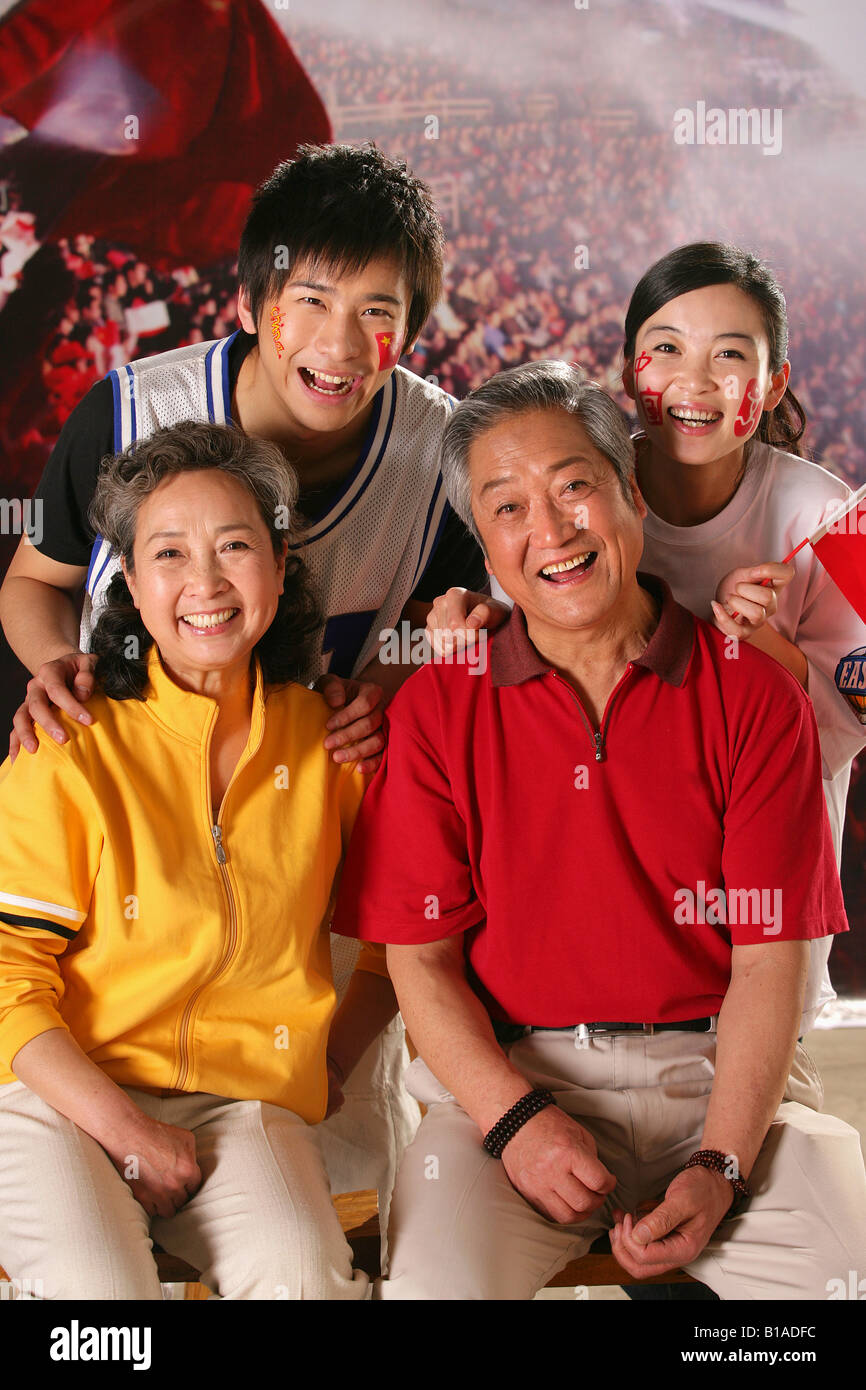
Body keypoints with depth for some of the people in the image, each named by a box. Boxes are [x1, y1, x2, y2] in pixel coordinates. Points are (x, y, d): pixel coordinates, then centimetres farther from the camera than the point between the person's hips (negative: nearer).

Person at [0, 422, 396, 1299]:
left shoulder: (323, 740, 5)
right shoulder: (71, 749, -5)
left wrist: (330, 1064, 8)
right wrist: (121, 1125, -15)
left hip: (243, 1102, 2)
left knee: (303, 1277, -27)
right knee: (101, 1285, -28)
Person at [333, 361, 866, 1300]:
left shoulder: (753, 695, 2)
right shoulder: (435, 710, 4)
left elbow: (770, 957, -2)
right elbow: (420, 958, 2)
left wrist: (718, 1169, -14)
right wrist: (515, 1117, -15)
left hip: (720, 1084, 2)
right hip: (506, 1076, -1)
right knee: (437, 1283, -29)